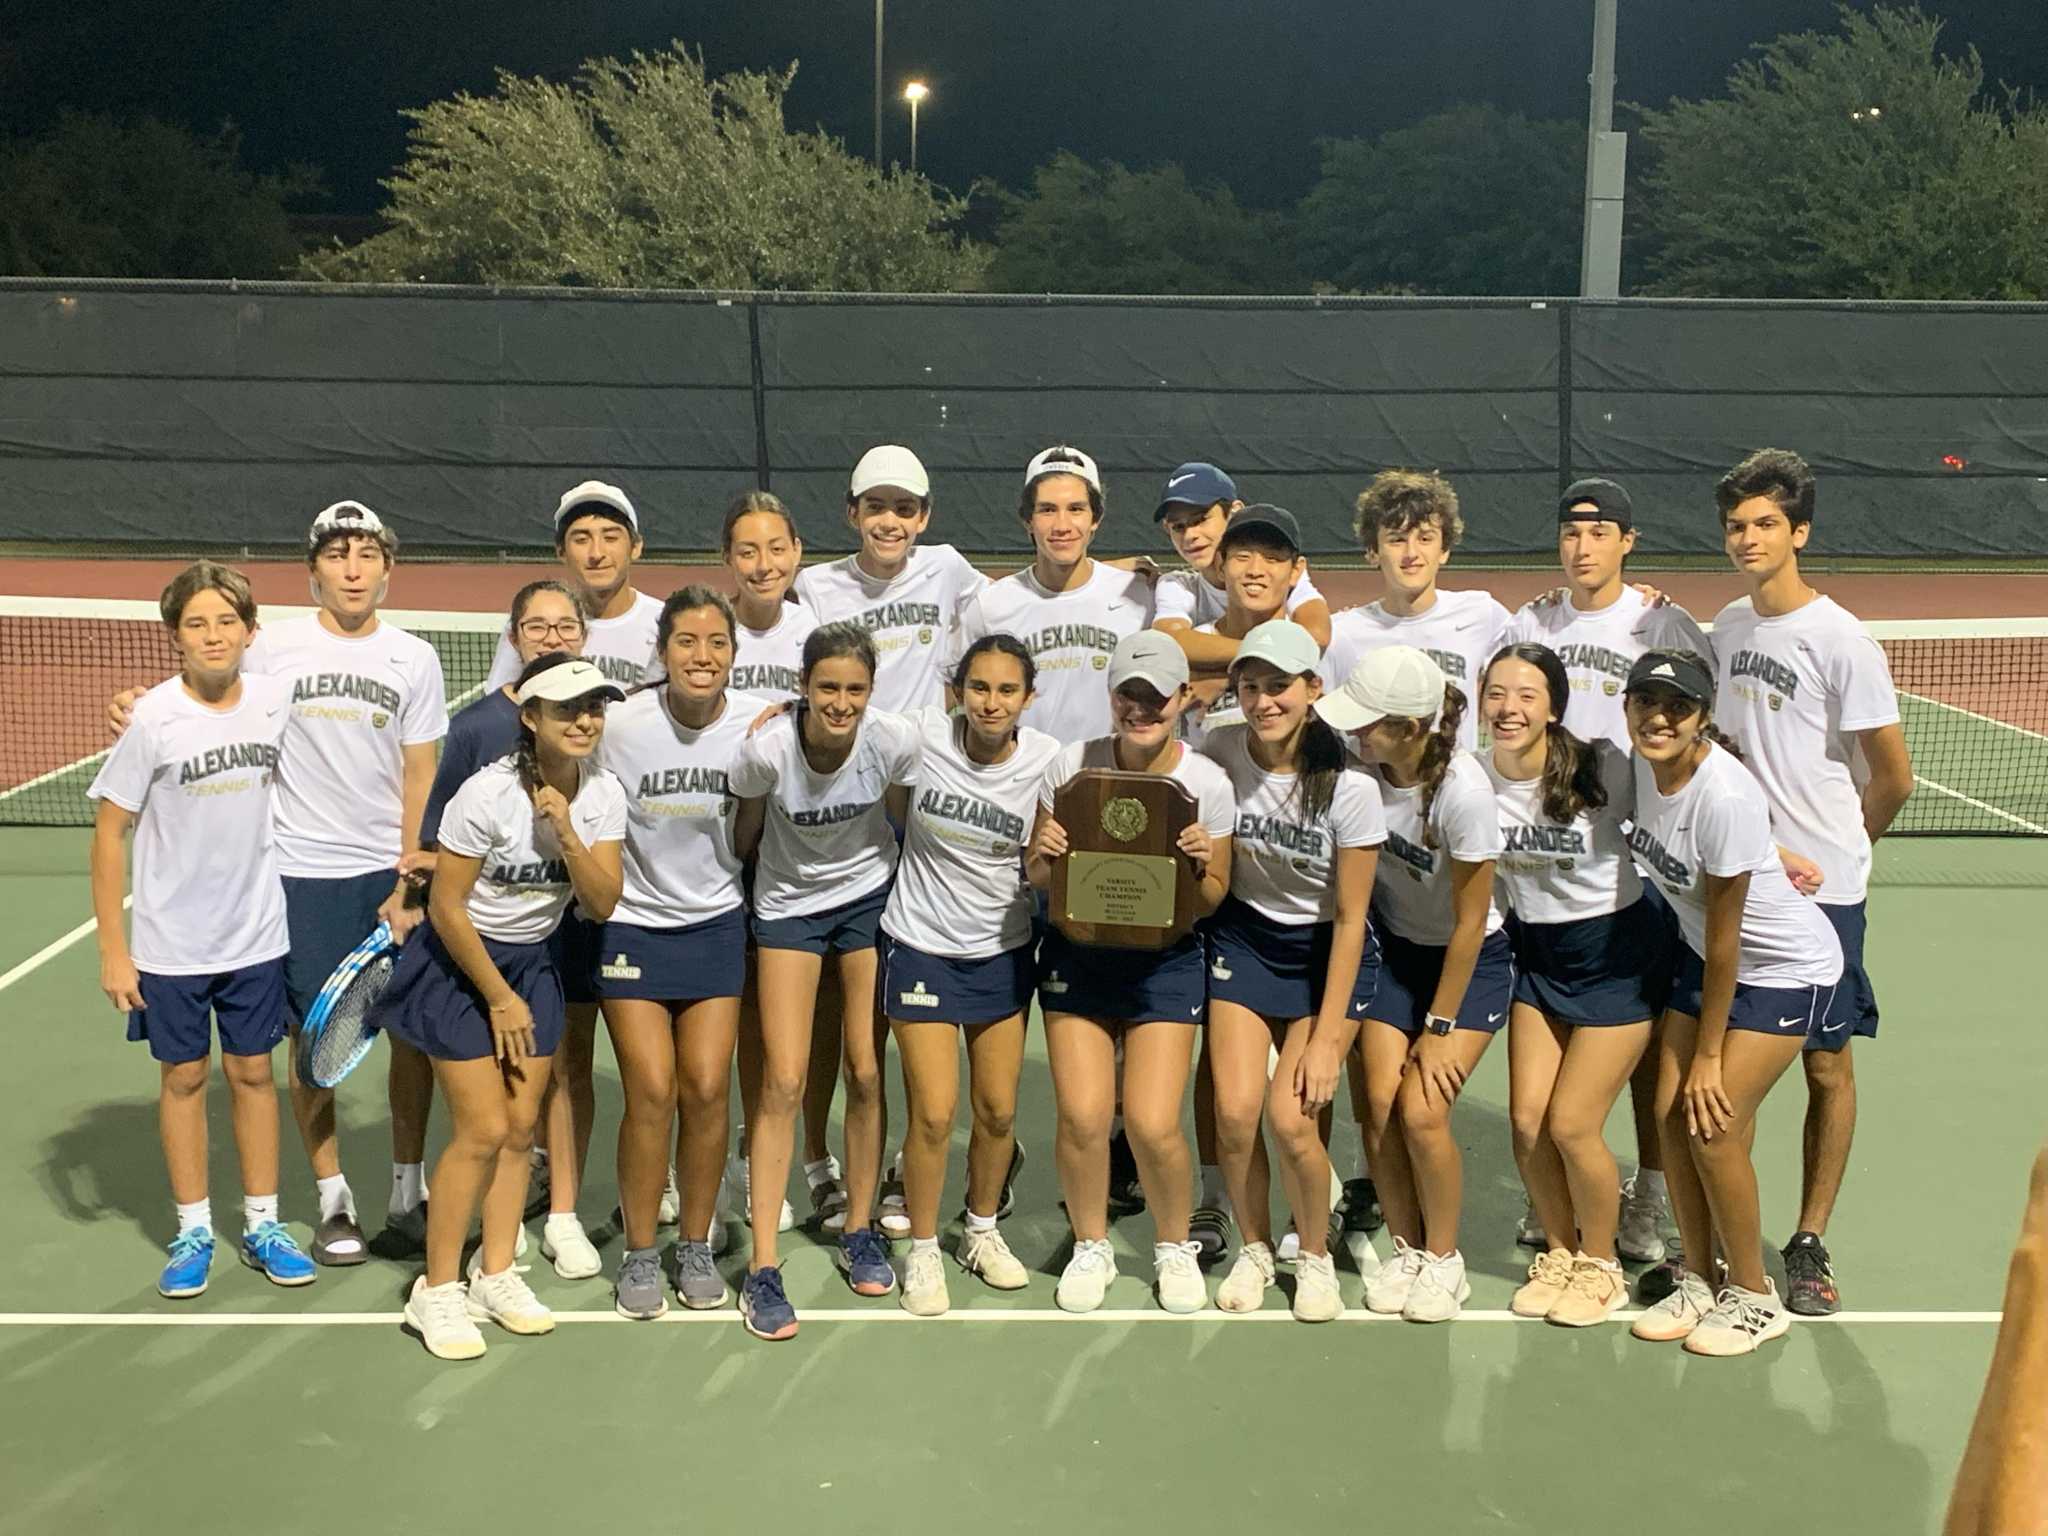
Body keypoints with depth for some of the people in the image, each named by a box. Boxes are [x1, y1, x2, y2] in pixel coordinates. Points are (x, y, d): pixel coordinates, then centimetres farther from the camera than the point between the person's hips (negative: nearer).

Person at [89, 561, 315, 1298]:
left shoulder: (276, 699, -6)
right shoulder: (153, 719, -14)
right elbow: (109, 831, -9)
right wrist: (112, 948, -10)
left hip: (257, 935, 2)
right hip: (171, 945, -2)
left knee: (253, 1072, 10)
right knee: (183, 1077, 9)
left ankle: (262, 1226, 22)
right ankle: (193, 1231, 23)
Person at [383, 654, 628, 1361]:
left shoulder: (602, 793, -8)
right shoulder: (487, 794, -24)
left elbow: (601, 905, -10)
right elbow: (446, 907, -17)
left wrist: (566, 833, -26)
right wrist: (499, 998, -12)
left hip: (531, 963, 6)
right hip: (459, 961, -6)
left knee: (521, 1125, 6)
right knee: (483, 1130, -9)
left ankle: (495, 1275, 21)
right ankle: (436, 1291, 6)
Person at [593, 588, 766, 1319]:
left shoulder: (756, 722, -9)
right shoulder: (624, 724, -14)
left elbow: (746, 845, -3)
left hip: (715, 923, 2)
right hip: (632, 923, -2)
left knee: (705, 1090, -1)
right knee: (651, 1093, -7)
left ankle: (696, 1246, 18)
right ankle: (639, 1255, 12)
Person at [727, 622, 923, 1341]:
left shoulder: (895, 740, -21)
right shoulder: (767, 749, -26)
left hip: (870, 895, 2)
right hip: (788, 904, -2)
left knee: (867, 1073, 3)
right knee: (782, 1082, -7)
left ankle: (859, 1232, 24)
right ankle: (762, 1269, 0)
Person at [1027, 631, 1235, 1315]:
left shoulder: (1207, 783, -10)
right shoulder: (1071, 765, -9)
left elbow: (1210, 902, 0)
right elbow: (1037, 879, 1)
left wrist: (1201, 865, -21)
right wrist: (1045, 854, -21)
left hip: (1164, 960, -1)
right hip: (1077, 954, 1)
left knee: (1153, 1125, -9)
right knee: (1082, 1117, -8)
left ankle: (1174, 1247, 20)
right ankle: (1090, 1247, 19)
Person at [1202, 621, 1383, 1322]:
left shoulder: (1350, 787, -21)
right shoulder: (1220, 750, -13)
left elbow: (1350, 918, -15)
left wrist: (1327, 1036, -15)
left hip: (1325, 952, -2)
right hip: (1243, 936, 3)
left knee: (1290, 1117, -12)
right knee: (1235, 1109, -10)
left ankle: (1315, 1256, 16)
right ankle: (1254, 1249, 17)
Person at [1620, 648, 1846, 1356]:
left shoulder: (1725, 797, -32)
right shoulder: (1641, 765, -11)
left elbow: (1725, 939, -23)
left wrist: (1709, 1056, -16)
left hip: (1788, 969, -7)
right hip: (1706, 956, 7)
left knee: (1714, 1124, -10)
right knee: (1672, 1112, 0)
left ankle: (1754, 1298, 10)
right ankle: (1700, 1283, 17)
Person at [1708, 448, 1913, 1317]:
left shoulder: (1840, 640, -13)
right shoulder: (1728, 627, 6)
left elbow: (1893, 777, -9)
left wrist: (1829, 849, 5)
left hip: (1822, 887, -5)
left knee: (1826, 1064, 5)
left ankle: (1810, 1244, 15)